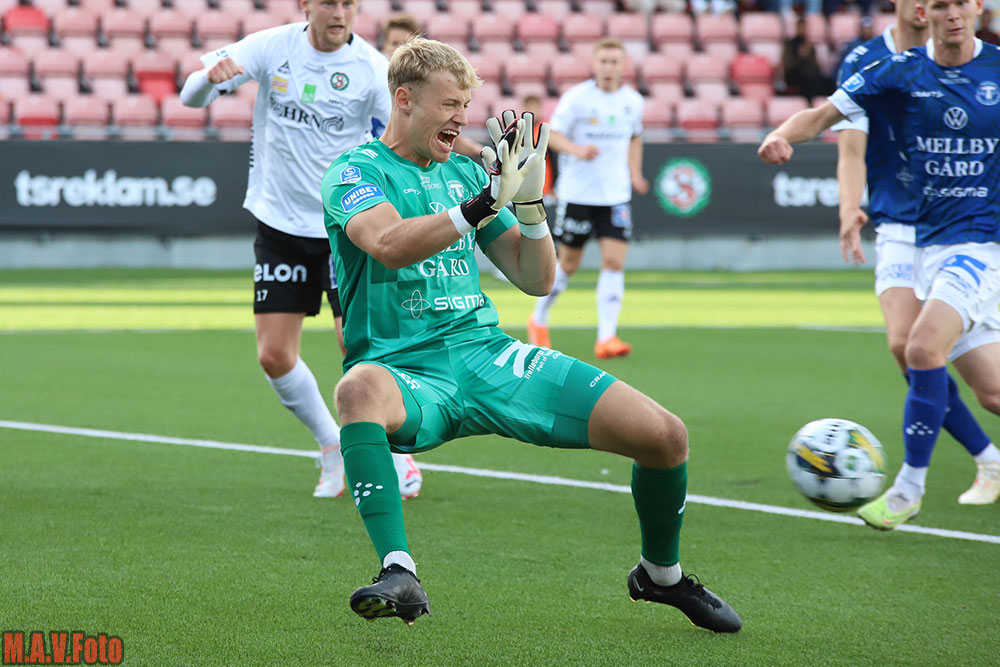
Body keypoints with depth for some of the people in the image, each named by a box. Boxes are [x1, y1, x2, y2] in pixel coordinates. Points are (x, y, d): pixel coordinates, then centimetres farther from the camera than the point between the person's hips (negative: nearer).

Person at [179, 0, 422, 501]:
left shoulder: (372, 67, -10)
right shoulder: (271, 47, -5)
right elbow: (192, 96, -6)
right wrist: (209, 75, -29)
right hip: (279, 225, 3)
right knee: (274, 356, 0)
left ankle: (396, 458, 8)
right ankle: (332, 447, 22)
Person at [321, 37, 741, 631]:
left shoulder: (465, 172, 18)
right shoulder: (355, 171, 0)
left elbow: (536, 279, 16)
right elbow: (388, 243, -23)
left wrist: (530, 203, -1)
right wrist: (485, 202, -26)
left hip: (487, 353, 5)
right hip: (406, 368, -5)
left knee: (665, 435, -9)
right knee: (360, 388, -45)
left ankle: (661, 574, 19)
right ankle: (399, 573, -48)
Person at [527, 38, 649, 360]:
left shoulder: (633, 101, 4)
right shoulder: (576, 98, -9)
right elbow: (553, 134, -9)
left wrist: (635, 174, 10)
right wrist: (577, 150, -28)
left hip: (616, 195, 3)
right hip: (577, 193, -3)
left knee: (614, 262, -11)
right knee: (568, 263, 7)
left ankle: (606, 337, -12)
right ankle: (538, 319, 30)